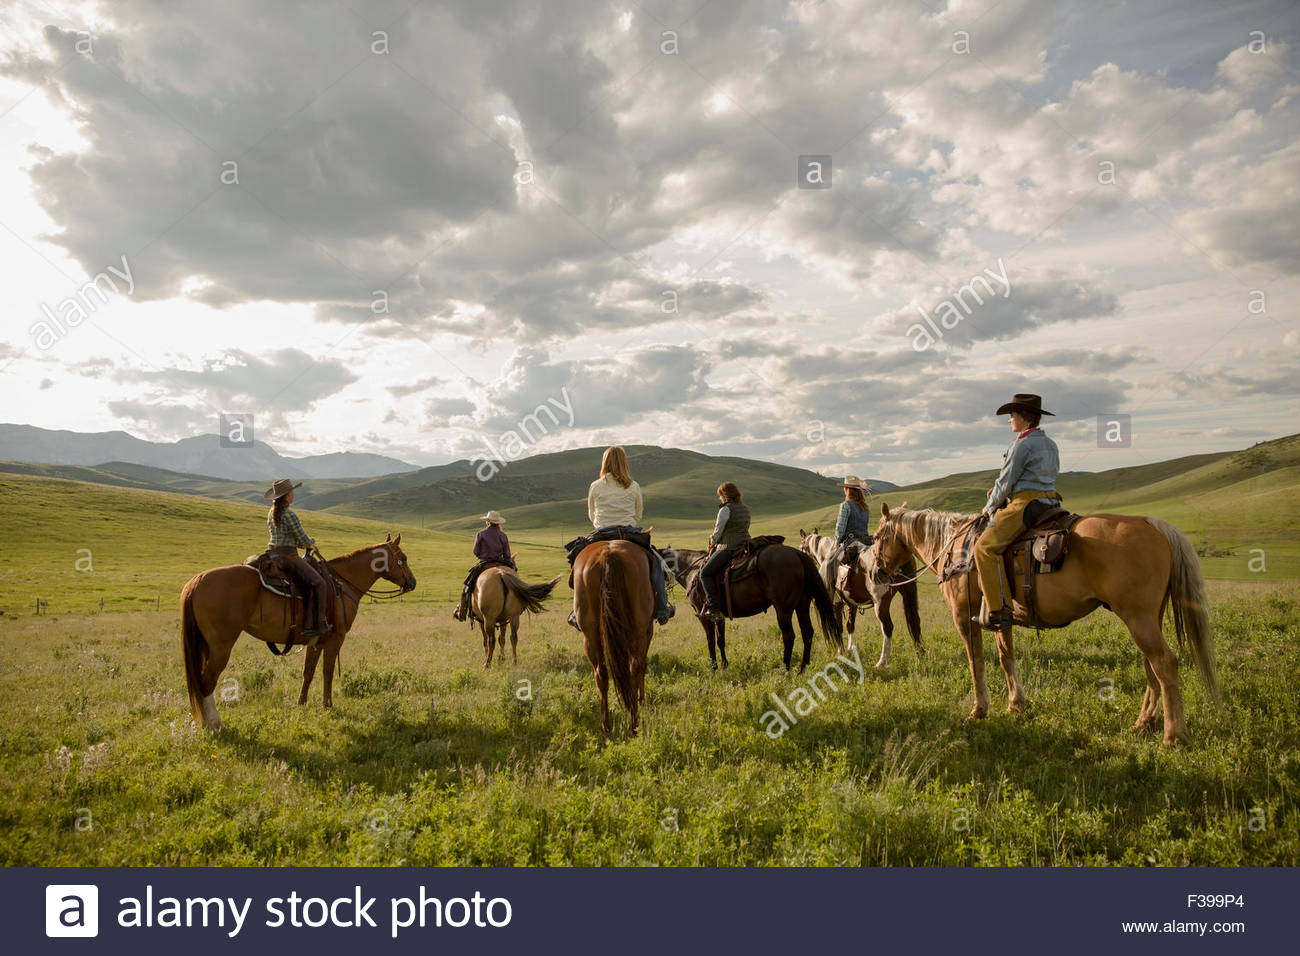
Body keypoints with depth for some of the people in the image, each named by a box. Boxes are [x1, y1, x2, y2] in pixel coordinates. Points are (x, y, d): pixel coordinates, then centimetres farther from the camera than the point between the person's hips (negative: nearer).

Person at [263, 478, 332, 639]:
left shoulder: (271, 513, 13)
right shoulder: (289, 515, -16)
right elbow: (303, 540, -12)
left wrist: (306, 543, 18)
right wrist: (312, 543, 10)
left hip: (271, 553, 10)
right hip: (287, 557, -10)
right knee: (319, 583, -14)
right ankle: (317, 625, -21)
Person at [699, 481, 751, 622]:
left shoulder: (725, 509, -11)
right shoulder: (745, 508, 14)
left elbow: (717, 532, -9)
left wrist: (712, 541, 15)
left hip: (728, 548, -9)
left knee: (705, 573, -7)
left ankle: (715, 609, -15)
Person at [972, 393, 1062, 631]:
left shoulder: (1022, 444, -10)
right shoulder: (1051, 444, 19)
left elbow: (1007, 481, -9)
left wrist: (990, 507, 6)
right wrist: (1000, 490, 19)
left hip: (1025, 504, -10)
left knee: (985, 546, -16)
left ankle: (998, 612, -23)